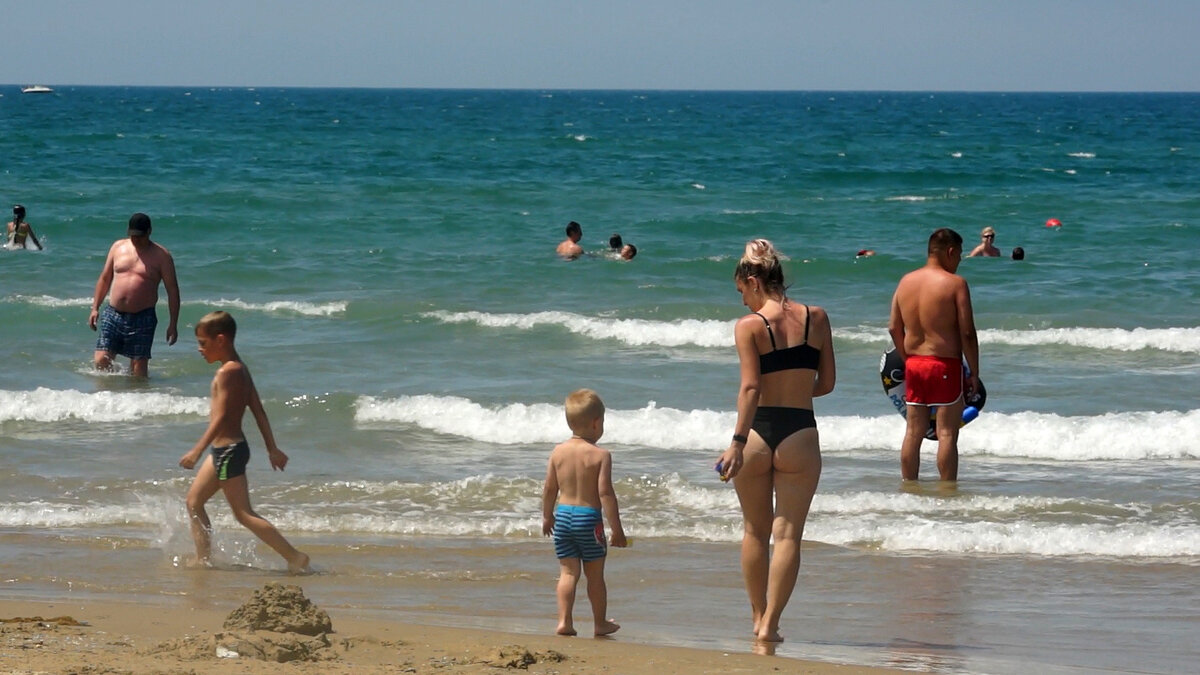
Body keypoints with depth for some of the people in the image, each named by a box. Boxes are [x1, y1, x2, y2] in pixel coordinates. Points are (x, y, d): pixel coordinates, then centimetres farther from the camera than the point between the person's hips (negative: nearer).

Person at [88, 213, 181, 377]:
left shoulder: (161, 256, -1)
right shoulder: (118, 247, 10)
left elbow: (172, 290, -1)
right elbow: (104, 279, 18)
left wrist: (173, 324, -6)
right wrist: (95, 308, 12)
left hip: (142, 319, -3)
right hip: (112, 314, 3)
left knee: (139, 368, -4)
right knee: (101, 361, -5)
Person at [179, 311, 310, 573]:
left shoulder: (227, 372, -17)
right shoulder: (241, 369, 12)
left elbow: (221, 417, -23)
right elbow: (259, 412, 14)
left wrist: (197, 450, -25)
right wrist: (272, 448, 17)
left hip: (229, 450, -10)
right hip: (225, 450, 10)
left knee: (244, 514, -9)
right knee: (194, 501, 16)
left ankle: (295, 557, -12)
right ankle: (203, 559, 21)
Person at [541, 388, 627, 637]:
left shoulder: (558, 452, 1)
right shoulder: (600, 455, -12)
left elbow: (549, 488, 7)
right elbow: (605, 492, -15)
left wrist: (547, 516, 22)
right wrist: (617, 528, -10)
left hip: (563, 515, 4)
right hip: (589, 517, -4)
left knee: (568, 572, 9)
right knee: (595, 575, 10)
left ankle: (564, 621, -1)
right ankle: (600, 623, 21)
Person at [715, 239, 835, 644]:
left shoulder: (748, 326, -7)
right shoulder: (817, 318, 3)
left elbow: (750, 387, -16)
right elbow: (827, 382, 8)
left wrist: (737, 443, -19)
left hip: (757, 432, -1)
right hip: (800, 433, 1)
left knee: (755, 531, 15)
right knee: (787, 534, 2)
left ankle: (758, 617, 25)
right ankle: (770, 622, -4)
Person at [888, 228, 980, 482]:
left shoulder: (905, 281, 7)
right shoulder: (954, 283, -11)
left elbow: (894, 328, 10)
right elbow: (967, 333, -13)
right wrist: (974, 373, -5)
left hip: (913, 364, 6)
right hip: (945, 365, -6)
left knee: (913, 432, 12)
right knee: (947, 433, -1)